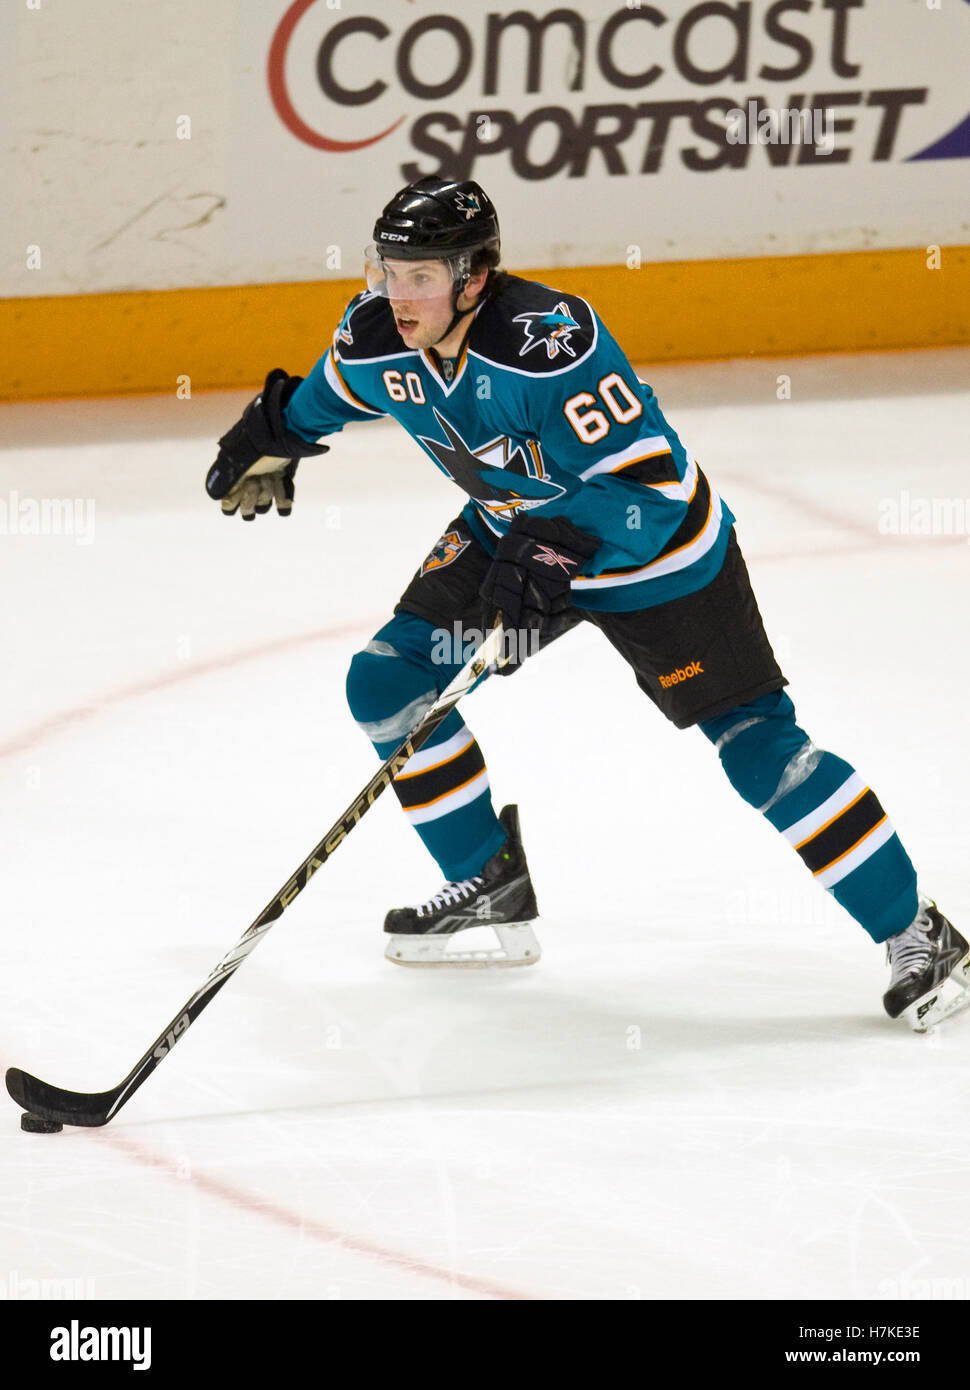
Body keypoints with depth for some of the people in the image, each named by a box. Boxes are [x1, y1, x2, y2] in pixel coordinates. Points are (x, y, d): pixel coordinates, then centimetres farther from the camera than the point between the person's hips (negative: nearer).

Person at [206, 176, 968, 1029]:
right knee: (387, 682, 0)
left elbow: (653, 484, -35)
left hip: (652, 547, -7)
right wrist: (273, 437, 23)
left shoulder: (551, 344, -36)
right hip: (513, 533, 7)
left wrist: (555, 549, -42)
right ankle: (494, 891, 16)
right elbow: (332, 392, 13)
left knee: (756, 744, -12)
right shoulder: (378, 342, -15)